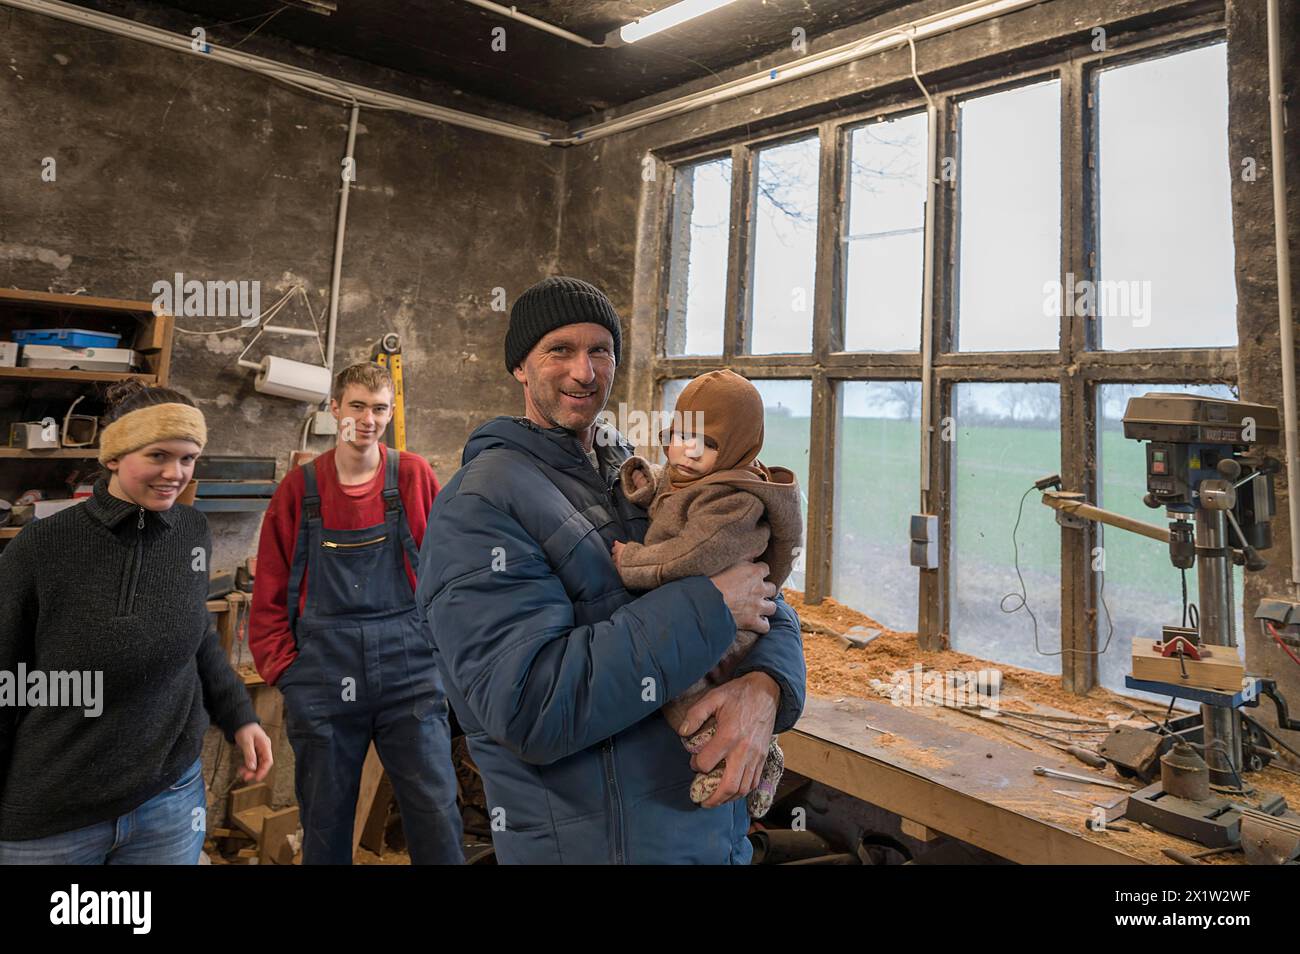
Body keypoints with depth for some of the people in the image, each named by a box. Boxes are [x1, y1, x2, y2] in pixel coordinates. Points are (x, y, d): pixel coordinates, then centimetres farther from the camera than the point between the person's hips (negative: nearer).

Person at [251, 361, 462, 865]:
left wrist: (443, 649, -2)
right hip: (323, 672, 2)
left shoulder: (414, 476, 2)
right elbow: (270, 590, 7)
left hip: (408, 667, -1)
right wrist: (284, 668, 0)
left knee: (435, 814, 1)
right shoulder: (299, 487, 5)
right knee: (324, 821, 13)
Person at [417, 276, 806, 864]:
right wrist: (710, 606, -23)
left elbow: (768, 608, 5)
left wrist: (765, 686, -17)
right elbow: (528, 705, -27)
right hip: (587, 842, -6)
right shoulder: (478, 504, -15)